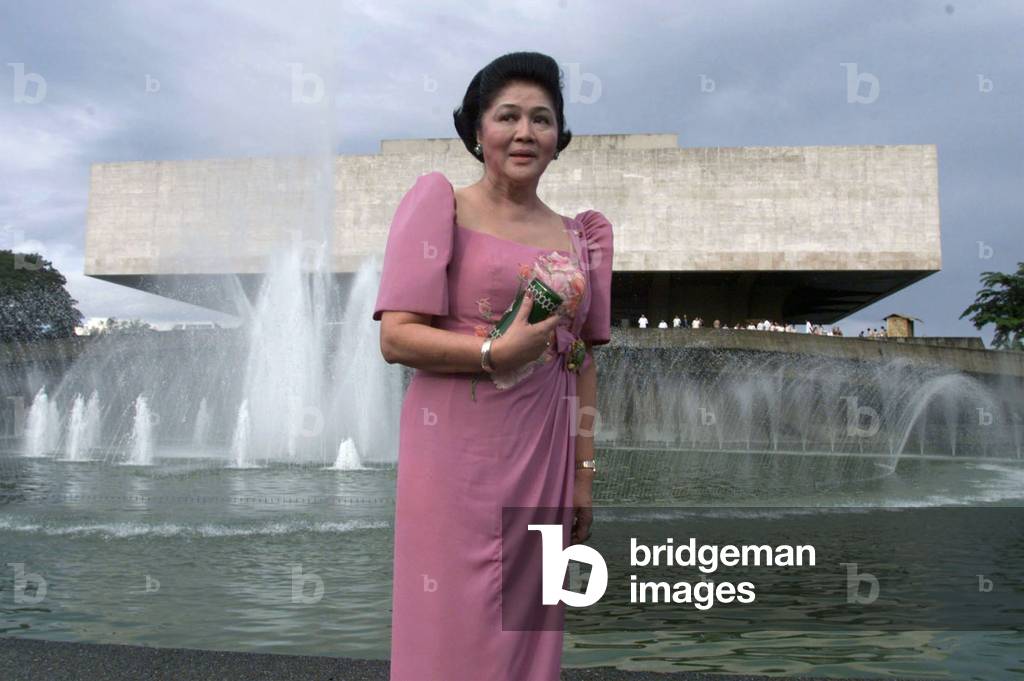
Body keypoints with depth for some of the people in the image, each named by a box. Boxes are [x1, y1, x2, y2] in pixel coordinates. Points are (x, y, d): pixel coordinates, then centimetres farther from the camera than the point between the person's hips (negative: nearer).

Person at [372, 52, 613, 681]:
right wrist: (496, 352, -20)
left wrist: (586, 473, 7)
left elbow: (583, 362, 12)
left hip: (545, 456, 4)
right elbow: (396, 337, -8)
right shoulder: (440, 203, -1)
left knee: (527, 626, 13)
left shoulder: (580, 235, 12)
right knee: (458, 629, 4)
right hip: (460, 449, -4)